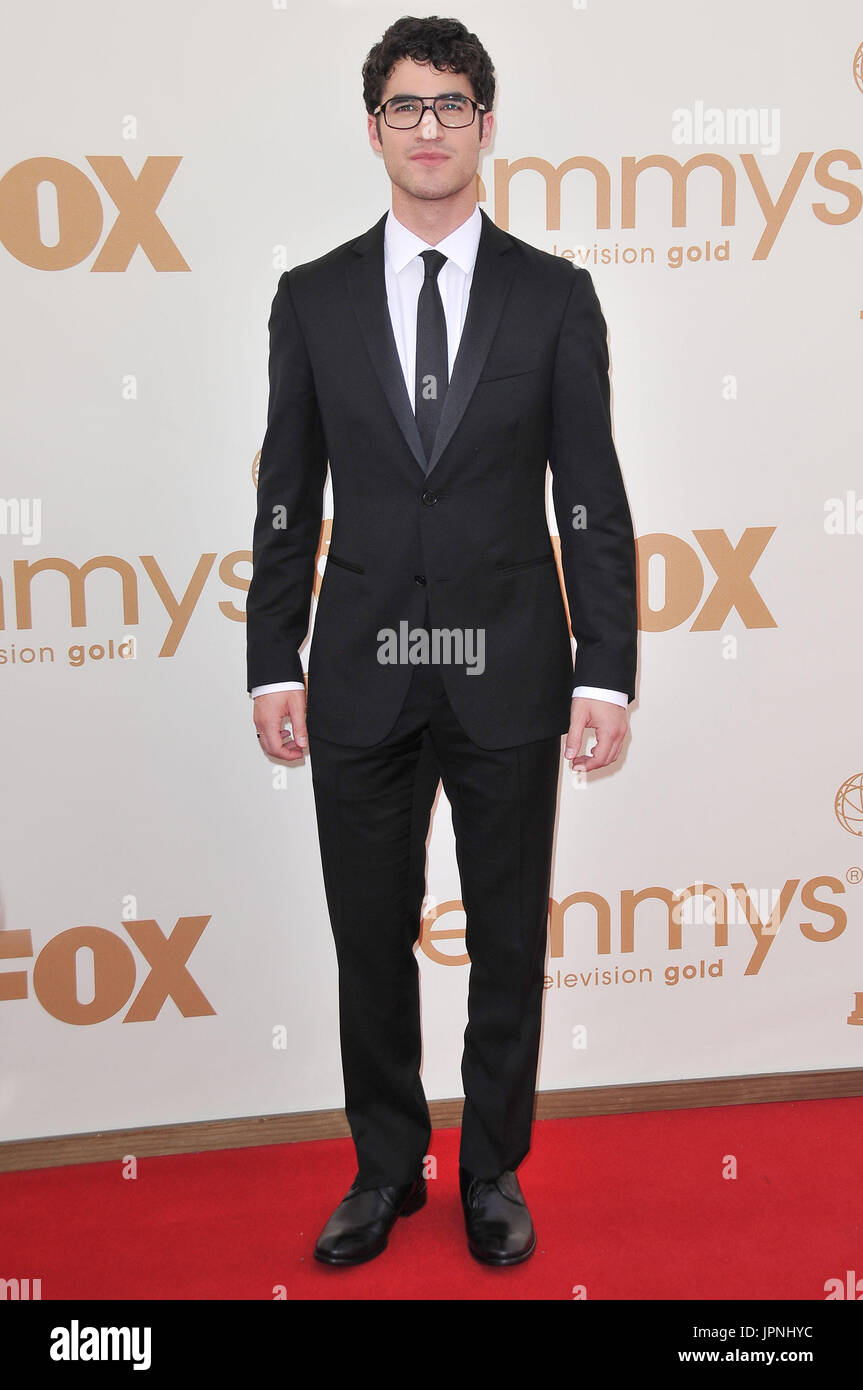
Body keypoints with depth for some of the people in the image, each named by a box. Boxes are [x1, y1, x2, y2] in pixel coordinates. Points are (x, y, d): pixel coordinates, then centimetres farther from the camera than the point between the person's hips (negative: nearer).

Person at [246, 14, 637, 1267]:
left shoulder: (555, 296, 1)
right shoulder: (313, 298, 4)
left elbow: (592, 497, -1)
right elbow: (288, 498, 5)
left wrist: (605, 672, -6)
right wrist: (273, 666, 1)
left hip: (509, 678, -1)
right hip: (362, 678, 1)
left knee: (509, 942, 11)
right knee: (370, 941, 11)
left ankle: (494, 1170, 30)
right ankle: (386, 1169, 31)